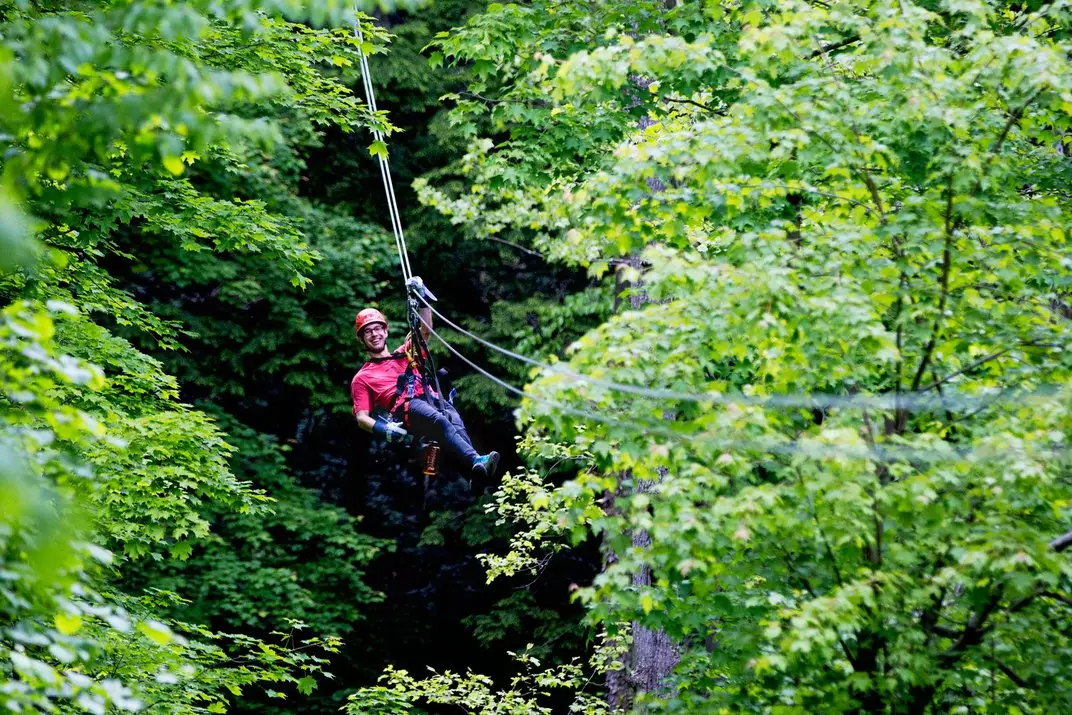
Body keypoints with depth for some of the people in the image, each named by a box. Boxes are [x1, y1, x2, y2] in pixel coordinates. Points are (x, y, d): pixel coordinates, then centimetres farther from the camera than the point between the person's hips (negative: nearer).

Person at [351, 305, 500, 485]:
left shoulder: (403, 354, 36)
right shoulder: (362, 378, 23)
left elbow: (425, 330, 24)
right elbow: (362, 418, 11)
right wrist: (382, 428, -10)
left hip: (432, 399, 4)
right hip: (407, 408, -4)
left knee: (455, 422, -31)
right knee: (441, 422, -36)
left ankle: (477, 477, -55)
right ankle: (477, 462, -59)